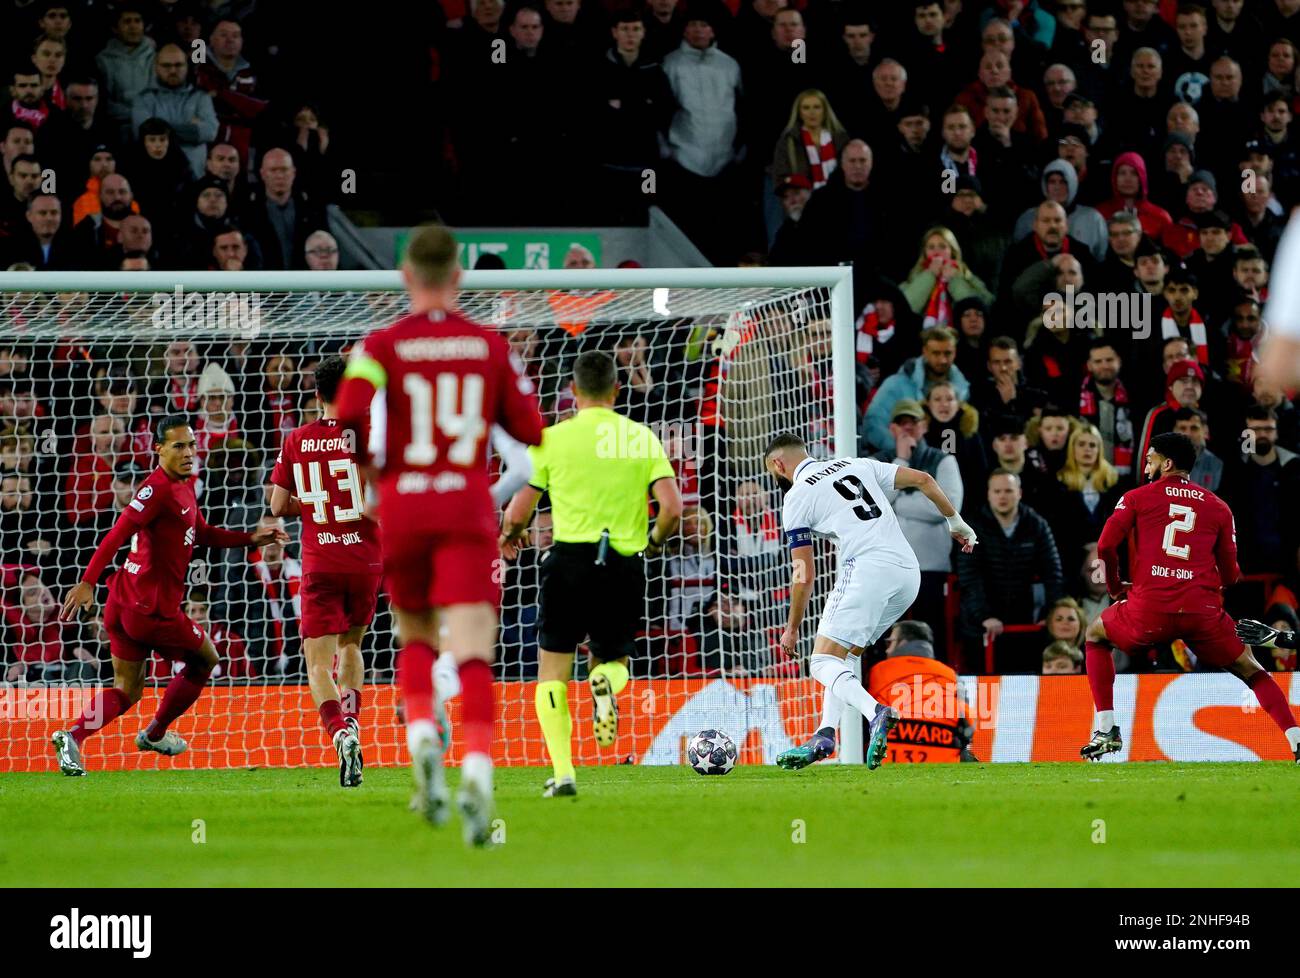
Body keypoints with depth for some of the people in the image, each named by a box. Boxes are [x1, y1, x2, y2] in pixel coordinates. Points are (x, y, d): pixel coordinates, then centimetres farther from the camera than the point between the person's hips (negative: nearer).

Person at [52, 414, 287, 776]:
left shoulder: (184, 486, 13)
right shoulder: (159, 489, -17)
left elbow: (201, 534, 27)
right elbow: (117, 535, -24)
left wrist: (250, 539, 20)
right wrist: (88, 582, -30)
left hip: (125, 605, 9)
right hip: (152, 607, -9)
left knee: (126, 691, 10)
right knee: (205, 659, 15)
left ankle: (73, 736, -10)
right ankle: (155, 733, 29)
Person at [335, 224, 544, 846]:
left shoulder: (382, 346, -1)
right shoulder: (489, 345, 4)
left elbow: (348, 420, -13)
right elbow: (530, 430, 7)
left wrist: (370, 464, 7)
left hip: (403, 508, 1)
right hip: (469, 512, -1)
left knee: (415, 636, 21)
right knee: (473, 650, -10)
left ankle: (421, 737, -6)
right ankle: (477, 766, -32)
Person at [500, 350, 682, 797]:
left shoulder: (551, 439, -1)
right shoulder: (642, 438, 4)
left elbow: (518, 513, -1)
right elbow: (672, 508, -3)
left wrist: (508, 538, 22)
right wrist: (653, 541, 18)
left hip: (571, 559, -2)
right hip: (625, 566, 2)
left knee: (553, 672, 8)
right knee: (612, 658, 21)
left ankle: (562, 772, -6)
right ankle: (606, 679, -17)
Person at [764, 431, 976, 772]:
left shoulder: (796, 498, 6)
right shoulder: (858, 465, 22)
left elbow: (804, 575, 5)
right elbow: (923, 479, 19)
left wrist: (792, 629, 17)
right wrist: (956, 523, 29)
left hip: (868, 568, -7)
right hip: (909, 573, 7)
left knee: (823, 663, -8)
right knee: (842, 655, 20)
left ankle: (876, 713, -35)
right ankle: (824, 736, 5)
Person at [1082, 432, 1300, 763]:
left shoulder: (1136, 498, 9)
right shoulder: (1219, 508, 14)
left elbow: (1105, 546, 0)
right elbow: (1230, 575, 12)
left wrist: (1115, 587, 18)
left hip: (1150, 609, -1)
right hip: (1204, 611, 1)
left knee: (1096, 636, 27)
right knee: (1250, 669, 18)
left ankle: (1106, 730, 16)